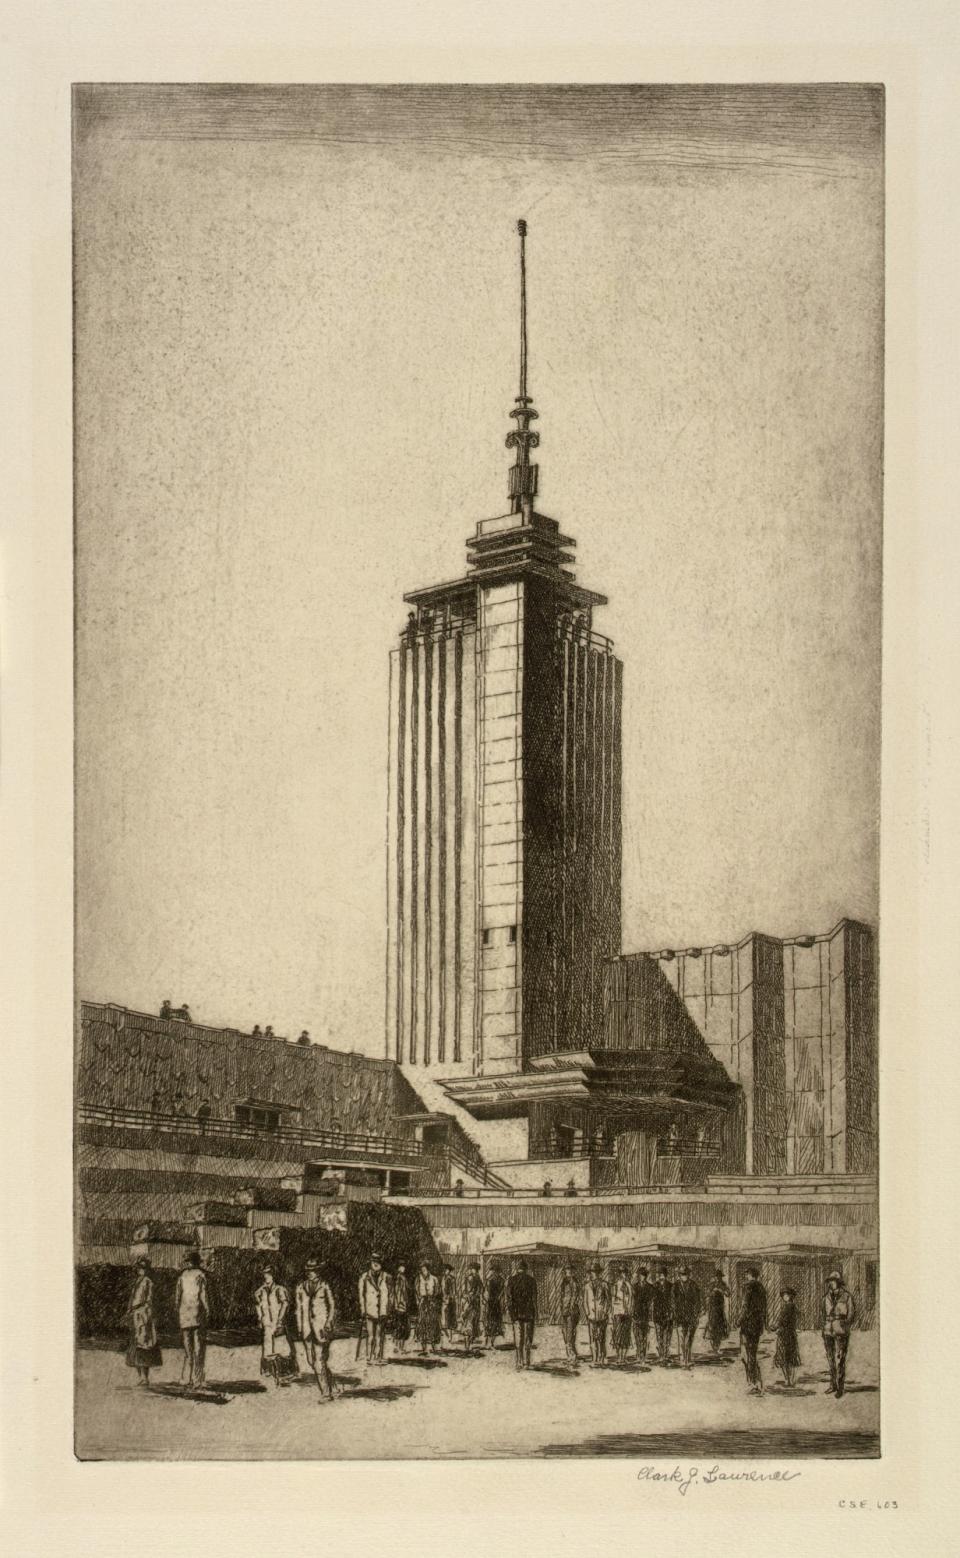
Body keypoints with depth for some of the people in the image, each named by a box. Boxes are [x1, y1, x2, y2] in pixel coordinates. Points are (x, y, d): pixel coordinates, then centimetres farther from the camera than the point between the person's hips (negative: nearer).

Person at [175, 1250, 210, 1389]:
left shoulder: (182, 1276, 7)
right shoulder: (200, 1275, -3)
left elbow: (177, 1298, 8)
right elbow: (204, 1295, -8)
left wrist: (178, 1316, 15)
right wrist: (207, 1314, -2)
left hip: (184, 1314, 3)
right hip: (198, 1314, -3)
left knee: (188, 1347, 10)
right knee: (199, 1347, 1)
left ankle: (185, 1378, 4)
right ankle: (197, 1379, -2)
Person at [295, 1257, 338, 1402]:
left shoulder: (324, 1286, -2)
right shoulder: (301, 1288, 9)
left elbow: (332, 1306, 3)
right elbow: (299, 1308, 16)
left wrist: (329, 1323, -7)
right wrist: (299, 1328, 12)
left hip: (321, 1325, -5)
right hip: (307, 1326, 5)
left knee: (319, 1360, -12)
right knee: (311, 1360, 7)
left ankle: (326, 1392, -5)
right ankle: (330, 1388, 22)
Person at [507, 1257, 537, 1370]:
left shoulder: (512, 1280, -2)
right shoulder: (531, 1280, -3)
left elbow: (509, 1298, -4)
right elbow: (534, 1299, -3)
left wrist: (511, 1313, 2)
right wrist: (535, 1315, 2)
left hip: (516, 1313, 0)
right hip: (528, 1313, 0)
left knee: (518, 1339, 7)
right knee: (527, 1339, 7)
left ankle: (519, 1362, 3)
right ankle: (526, 1362, 6)